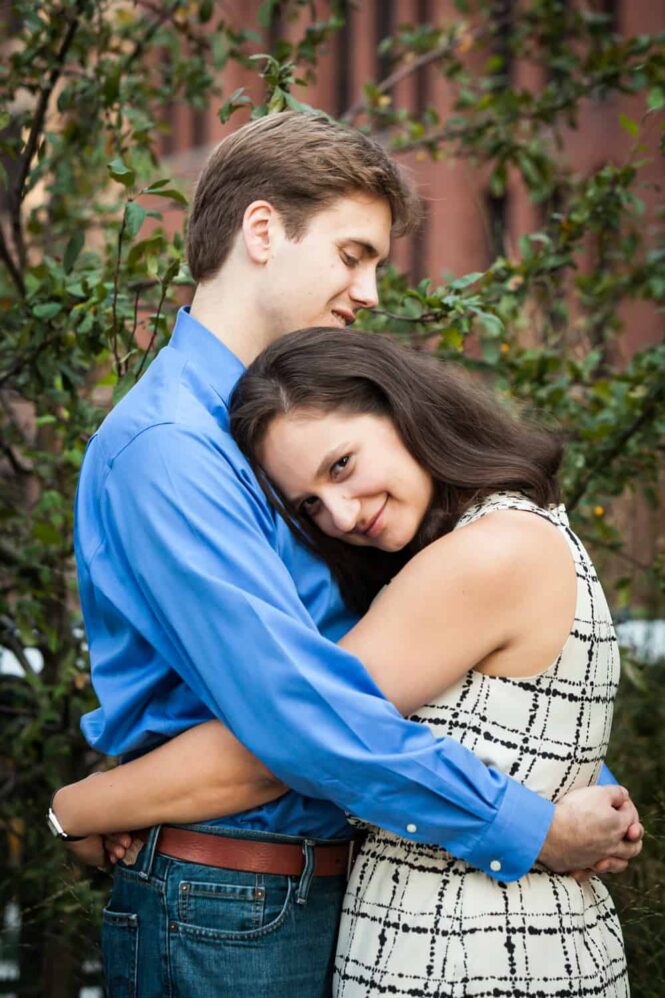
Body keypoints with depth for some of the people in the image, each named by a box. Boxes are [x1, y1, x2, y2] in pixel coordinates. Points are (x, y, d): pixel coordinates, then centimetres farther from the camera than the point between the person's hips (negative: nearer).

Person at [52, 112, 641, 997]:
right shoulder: (164, 448, -17)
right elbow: (292, 707, -24)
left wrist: (593, 791, 5)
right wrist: (531, 831, -20)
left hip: (324, 892, 9)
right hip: (226, 917, -8)